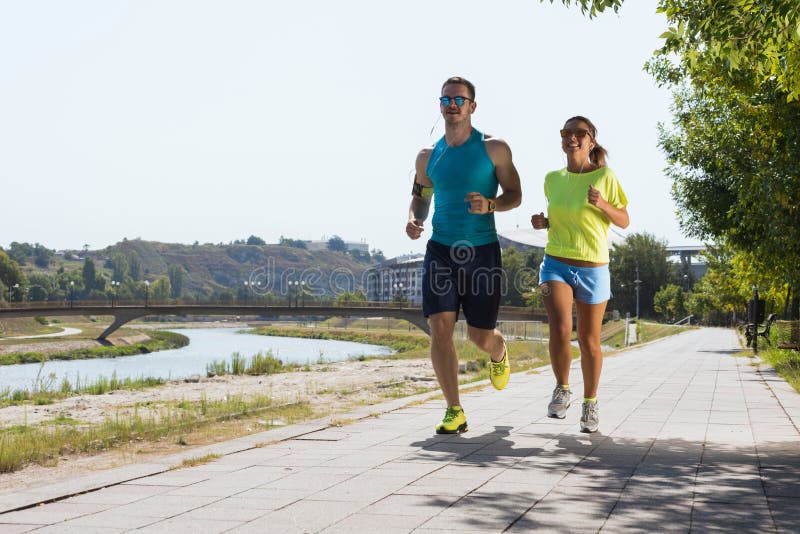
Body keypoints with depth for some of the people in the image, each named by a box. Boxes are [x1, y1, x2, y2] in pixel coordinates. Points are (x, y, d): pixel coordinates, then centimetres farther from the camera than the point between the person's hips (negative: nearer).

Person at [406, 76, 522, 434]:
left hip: (482, 251, -2)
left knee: (480, 335, 3)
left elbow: (515, 195, 2)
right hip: (441, 250, 2)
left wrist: (490, 205, -19)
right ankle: (454, 412, -3)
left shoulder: (493, 149, 0)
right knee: (440, 329, -11)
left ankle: (499, 354, 43)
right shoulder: (428, 156, 9)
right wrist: (413, 219, -1)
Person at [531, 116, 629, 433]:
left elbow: (624, 221, -1)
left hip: (593, 271, -1)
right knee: (560, 329, -21)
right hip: (555, 265, 2)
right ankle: (562, 389, 3)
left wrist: (602, 204, -20)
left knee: (589, 342, 7)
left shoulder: (605, 176, -5)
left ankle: (590, 401, 29)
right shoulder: (552, 179, 6)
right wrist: (543, 223, 0)